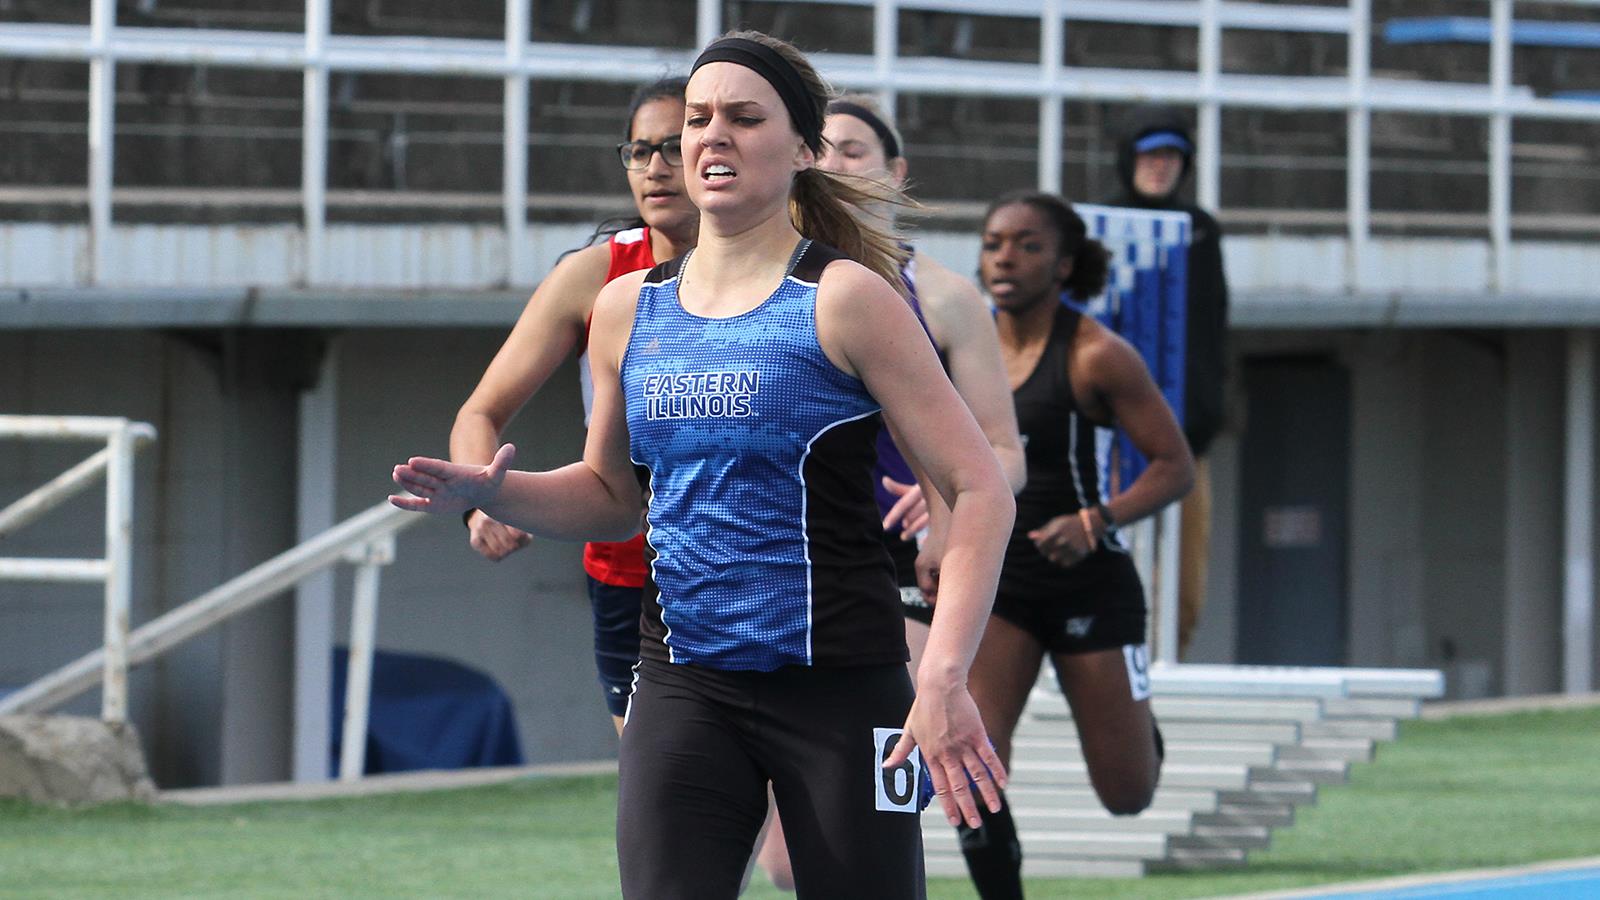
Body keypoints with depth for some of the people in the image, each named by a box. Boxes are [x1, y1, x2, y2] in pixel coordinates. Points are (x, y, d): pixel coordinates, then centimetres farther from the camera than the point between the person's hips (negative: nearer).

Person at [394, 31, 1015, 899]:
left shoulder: (843, 298, -8)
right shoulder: (628, 307, 8)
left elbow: (980, 491, -9)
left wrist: (945, 676, -20)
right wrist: (490, 493, 2)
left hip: (840, 687, -4)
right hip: (683, 689, 4)